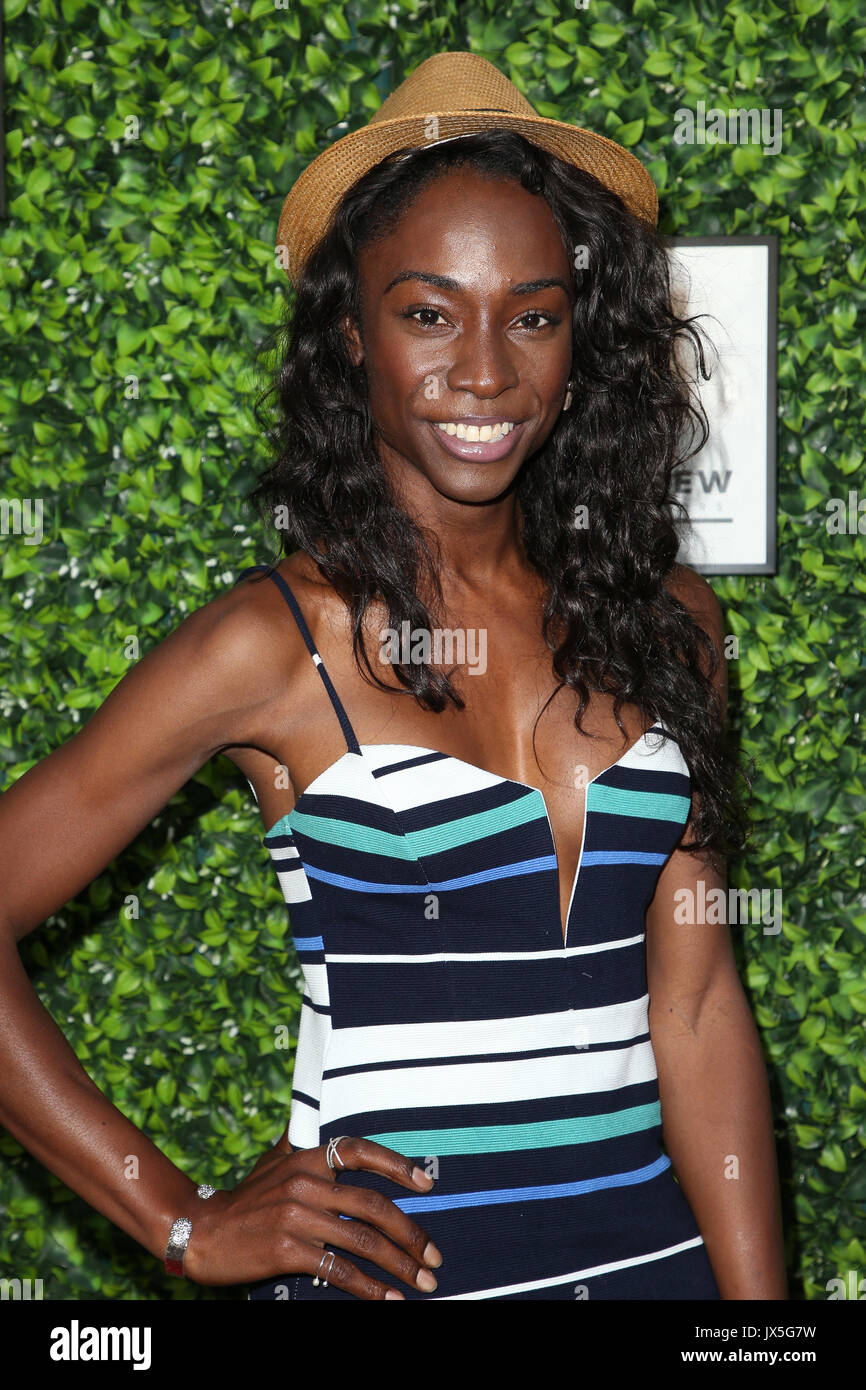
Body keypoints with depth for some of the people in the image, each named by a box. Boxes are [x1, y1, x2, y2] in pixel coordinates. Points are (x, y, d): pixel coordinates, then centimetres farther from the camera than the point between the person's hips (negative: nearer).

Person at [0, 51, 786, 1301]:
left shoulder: (665, 623, 2)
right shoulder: (274, 646, -10)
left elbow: (696, 1005, 0)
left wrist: (759, 1297, -6)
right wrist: (185, 1224, -9)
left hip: (656, 1249, 4)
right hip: (392, 1267, -3)